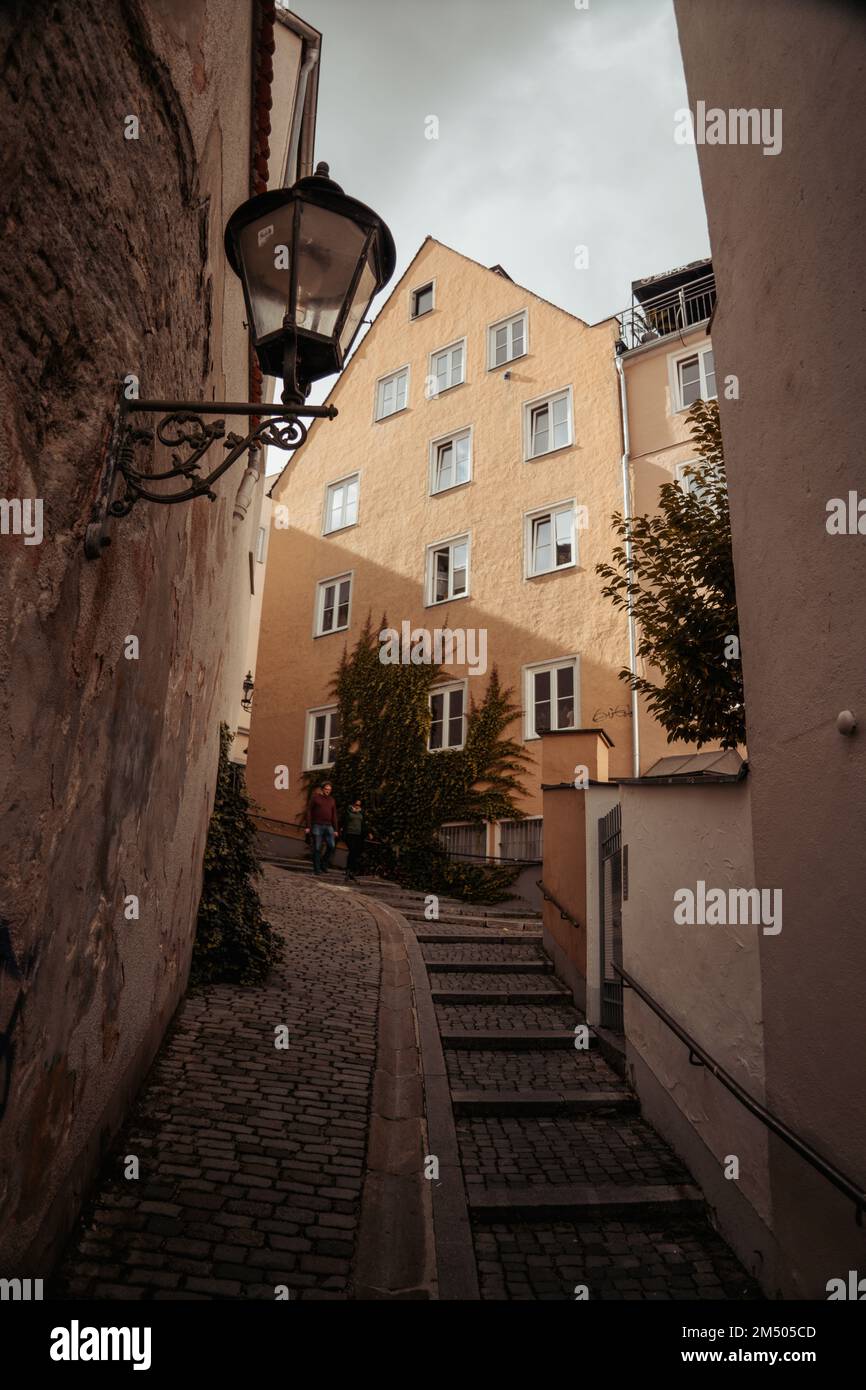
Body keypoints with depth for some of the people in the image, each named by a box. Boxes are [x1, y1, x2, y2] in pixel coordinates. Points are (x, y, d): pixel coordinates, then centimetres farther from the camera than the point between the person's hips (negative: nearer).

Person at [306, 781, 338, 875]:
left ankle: (324, 863, 10)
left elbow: (334, 816, 14)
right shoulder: (315, 797, 1)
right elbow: (309, 812, -1)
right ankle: (317, 869, 5)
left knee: (332, 846, -9)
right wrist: (308, 826, -8)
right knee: (317, 848, -2)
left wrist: (335, 830, 9)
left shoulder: (332, 800, 13)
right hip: (317, 826, -4)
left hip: (328, 826, 4)